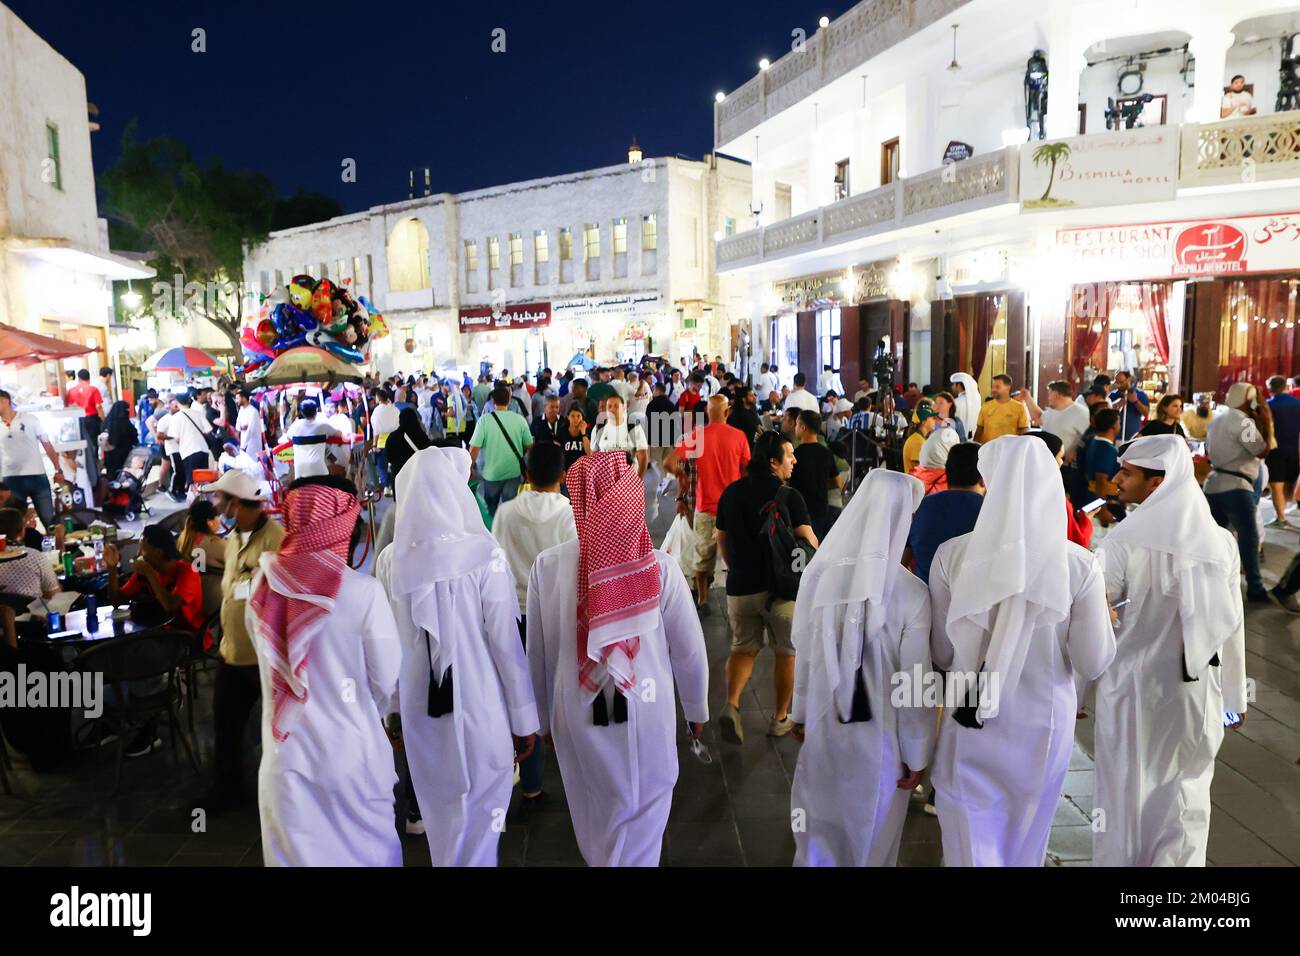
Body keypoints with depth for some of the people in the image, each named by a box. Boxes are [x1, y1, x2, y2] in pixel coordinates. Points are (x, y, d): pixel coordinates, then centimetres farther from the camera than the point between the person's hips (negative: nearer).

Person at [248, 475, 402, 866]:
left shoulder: (263, 588, -5)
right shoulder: (363, 591, -16)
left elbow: (270, 664, 3)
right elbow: (387, 682, -9)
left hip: (284, 758, 4)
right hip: (351, 756, -3)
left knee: (295, 853, 17)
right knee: (365, 852, 14)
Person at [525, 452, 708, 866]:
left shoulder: (548, 566, -15)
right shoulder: (660, 568, -17)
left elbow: (537, 653, -5)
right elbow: (690, 650, -7)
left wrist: (543, 716, 12)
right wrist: (697, 709, 11)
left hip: (578, 717, 2)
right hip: (646, 716, -2)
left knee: (594, 820, 27)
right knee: (639, 827, 20)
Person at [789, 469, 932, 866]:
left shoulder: (817, 573, -12)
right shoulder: (910, 591, -21)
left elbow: (803, 652, -1)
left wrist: (800, 711, 14)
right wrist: (917, 754, -3)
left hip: (823, 727, 3)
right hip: (880, 737, -2)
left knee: (821, 827, 23)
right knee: (872, 835, 20)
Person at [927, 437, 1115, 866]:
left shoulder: (951, 556, -13)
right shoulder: (1079, 564, -13)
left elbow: (941, 654, -5)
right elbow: (1093, 664, -6)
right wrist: (1104, 617, 12)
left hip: (970, 724, -1)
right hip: (1043, 726, 1)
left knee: (972, 848, 13)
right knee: (1024, 848, 24)